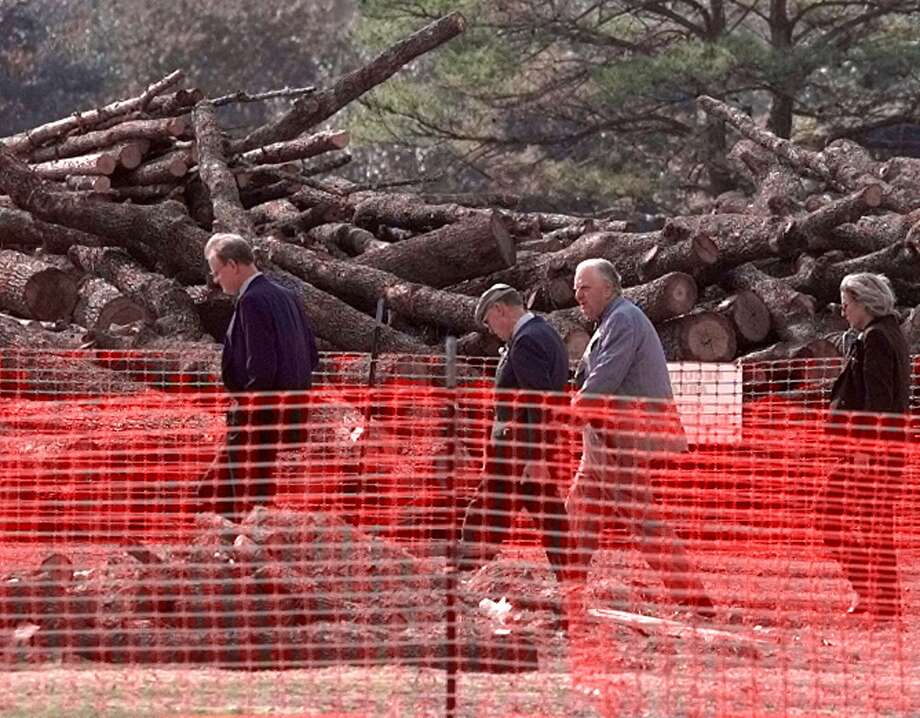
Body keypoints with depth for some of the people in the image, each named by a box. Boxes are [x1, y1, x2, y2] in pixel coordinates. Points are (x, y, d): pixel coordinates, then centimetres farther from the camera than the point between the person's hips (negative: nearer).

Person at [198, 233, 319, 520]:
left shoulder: (252, 301, -17)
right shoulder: (286, 297, 11)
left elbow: (261, 364, -23)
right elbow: (311, 355, 15)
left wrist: (243, 405, -10)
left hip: (259, 412, -9)